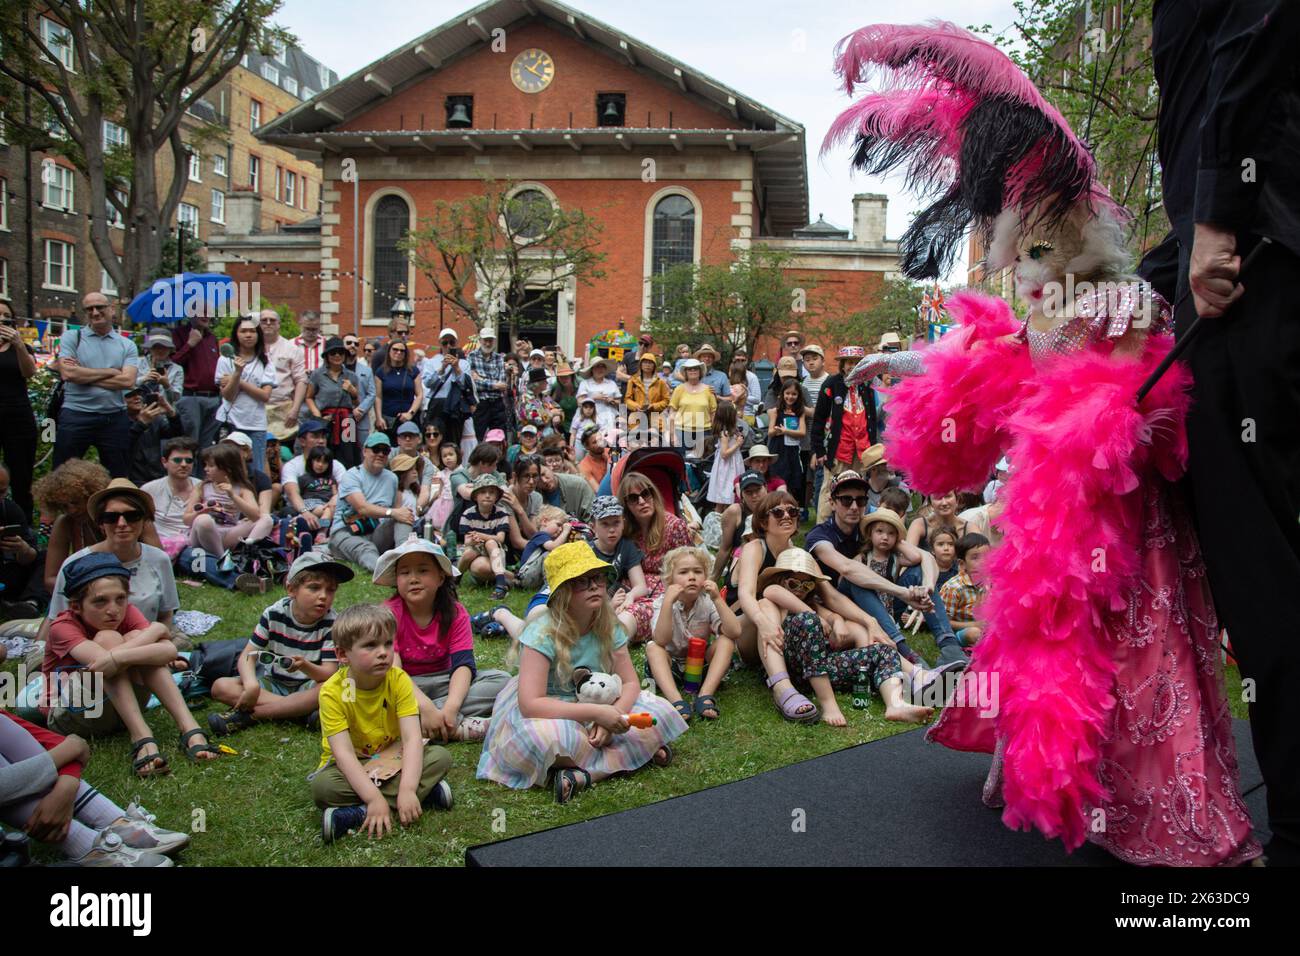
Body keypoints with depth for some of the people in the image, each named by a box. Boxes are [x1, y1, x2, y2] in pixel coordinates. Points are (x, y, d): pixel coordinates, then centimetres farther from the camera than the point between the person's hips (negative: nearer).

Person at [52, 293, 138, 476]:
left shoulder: (127, 345, 8)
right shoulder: (71, 338, 5)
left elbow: (127, 380, -8)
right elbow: (68, 373, -10)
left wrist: (83, 375, -8)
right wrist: (111, 372, -6)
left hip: (115, 419, 2)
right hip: (75, 417, -1)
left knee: (120, 478, 9)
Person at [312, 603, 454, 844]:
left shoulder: (399, 680, -17)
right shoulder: (332, 692, -22)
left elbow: (412, 738, -24)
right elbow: (343, 752, -28)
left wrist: (407, 789, -39)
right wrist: (374, 798, -38)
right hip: (353, 766, -2)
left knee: (441, 756, -21)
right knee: (322, 786, -32)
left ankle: (355, 814, -28)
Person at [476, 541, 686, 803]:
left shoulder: (609, 627, -4)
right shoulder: (543, 633, -21)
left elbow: (630, 683, -2)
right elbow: (530, 704, -28)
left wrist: (613, 714, -25)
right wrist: (596, 713, -32)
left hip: (594, 713, 5)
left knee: (661, 711, -13)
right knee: (543, 737, -39)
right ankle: (634, 751, -19)